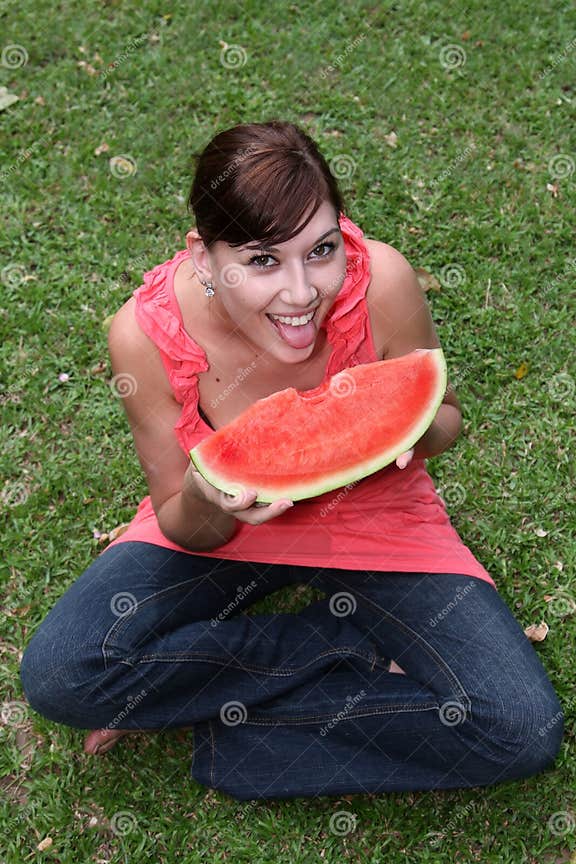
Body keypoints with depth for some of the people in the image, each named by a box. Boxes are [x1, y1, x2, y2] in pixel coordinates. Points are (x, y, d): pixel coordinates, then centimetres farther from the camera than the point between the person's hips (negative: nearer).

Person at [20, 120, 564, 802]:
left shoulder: (380, 282, -27)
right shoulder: (146, 332, -25)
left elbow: (444, 415, -7)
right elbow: (184, 528, -12)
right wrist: (204, 502, -37)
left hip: (372, 516, 0)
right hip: (223, 528, 1)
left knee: (525, 730, -18)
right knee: (57, 675, -22)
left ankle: (226, 734, -6)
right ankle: (351, 650, -8)